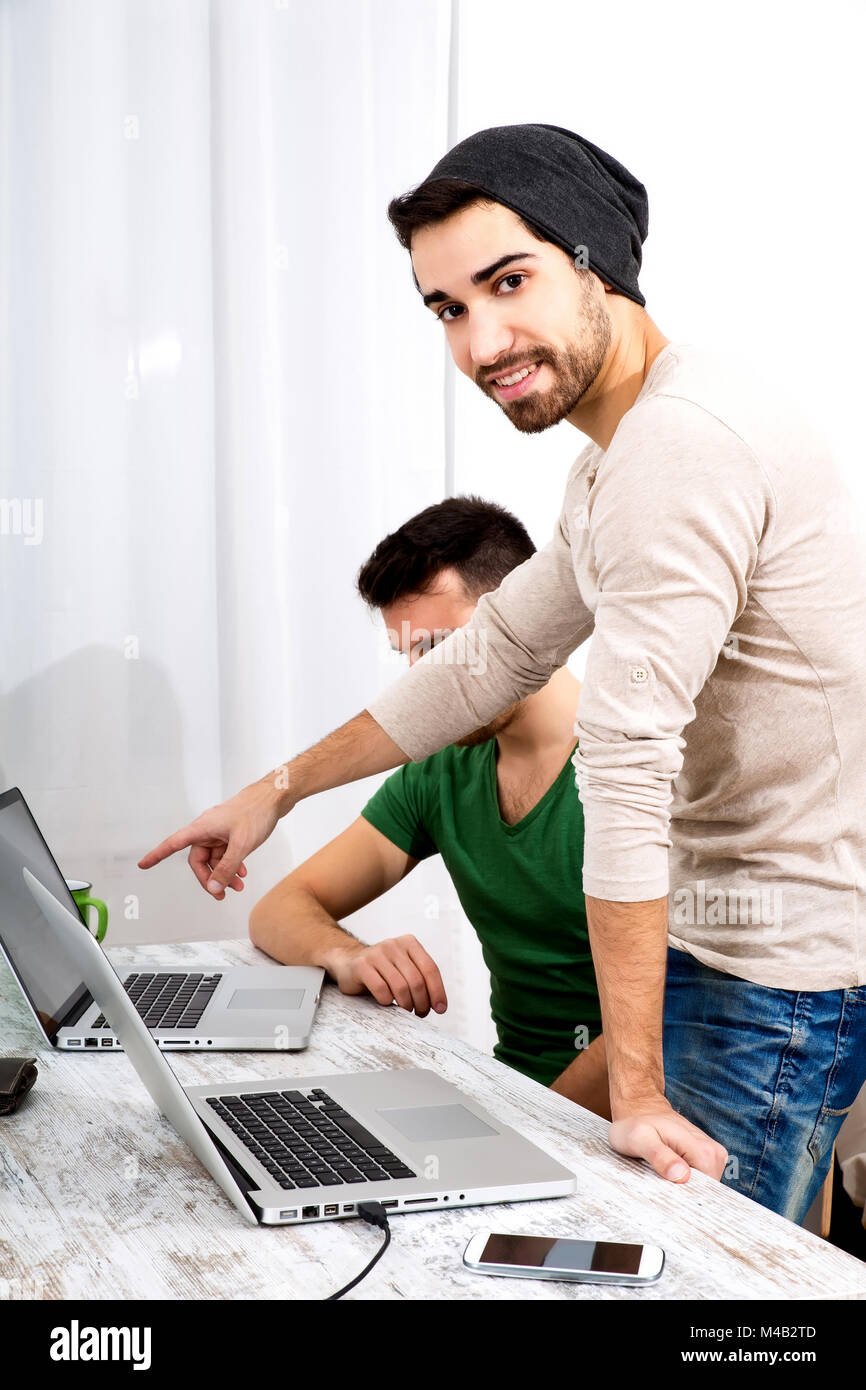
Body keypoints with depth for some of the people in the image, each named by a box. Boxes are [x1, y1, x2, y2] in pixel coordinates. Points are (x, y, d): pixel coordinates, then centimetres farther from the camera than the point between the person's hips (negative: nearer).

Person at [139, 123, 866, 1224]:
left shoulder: (681, 440, -24)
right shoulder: (615, 460, 12)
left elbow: (627, 763, -26)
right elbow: (492, 656, 20)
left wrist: (636, 1090, -25)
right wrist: (280, 789, 21)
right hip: (717, 930, 10)